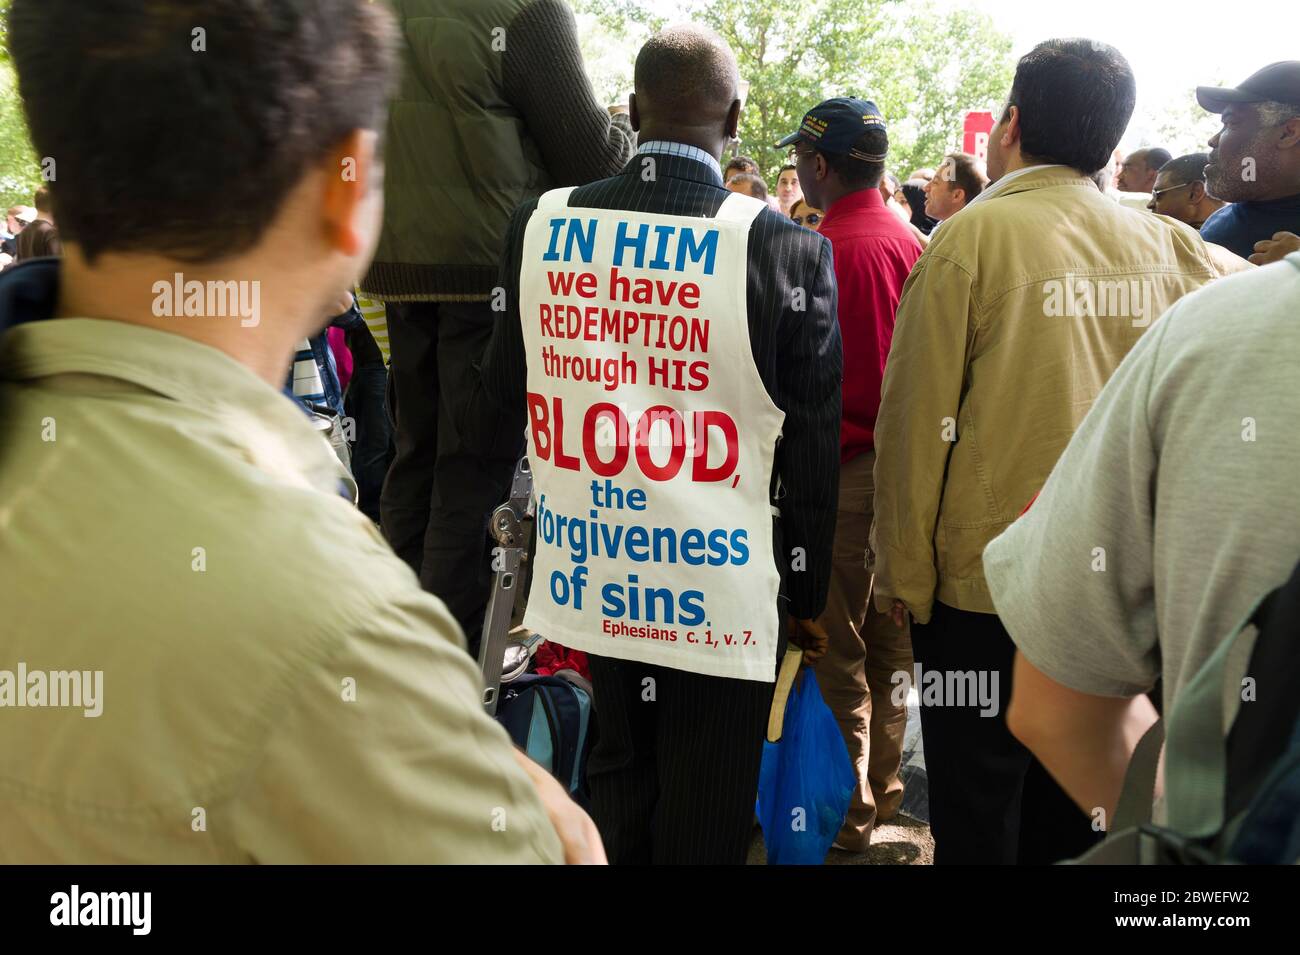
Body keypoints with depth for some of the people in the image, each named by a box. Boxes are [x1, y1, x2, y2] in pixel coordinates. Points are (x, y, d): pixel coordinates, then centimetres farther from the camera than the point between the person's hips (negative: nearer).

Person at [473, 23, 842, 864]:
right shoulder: (786, 248, -14)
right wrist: (808, 592, 6)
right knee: (703, 824, 12)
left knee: (619, 771, 24)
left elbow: (508, 395, 8)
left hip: (591, 576, 4)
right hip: (718, 594, -4)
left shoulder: (540, 225, -4)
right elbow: (811, 451, -7)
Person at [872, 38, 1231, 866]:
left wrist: (904, 572, -6)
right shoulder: (1173, 248, 1)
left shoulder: (976, 235, -10)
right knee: (1071, 811, 18)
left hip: (986, 577, -4)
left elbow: (919, 417, -11)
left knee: (977, 814, 8)